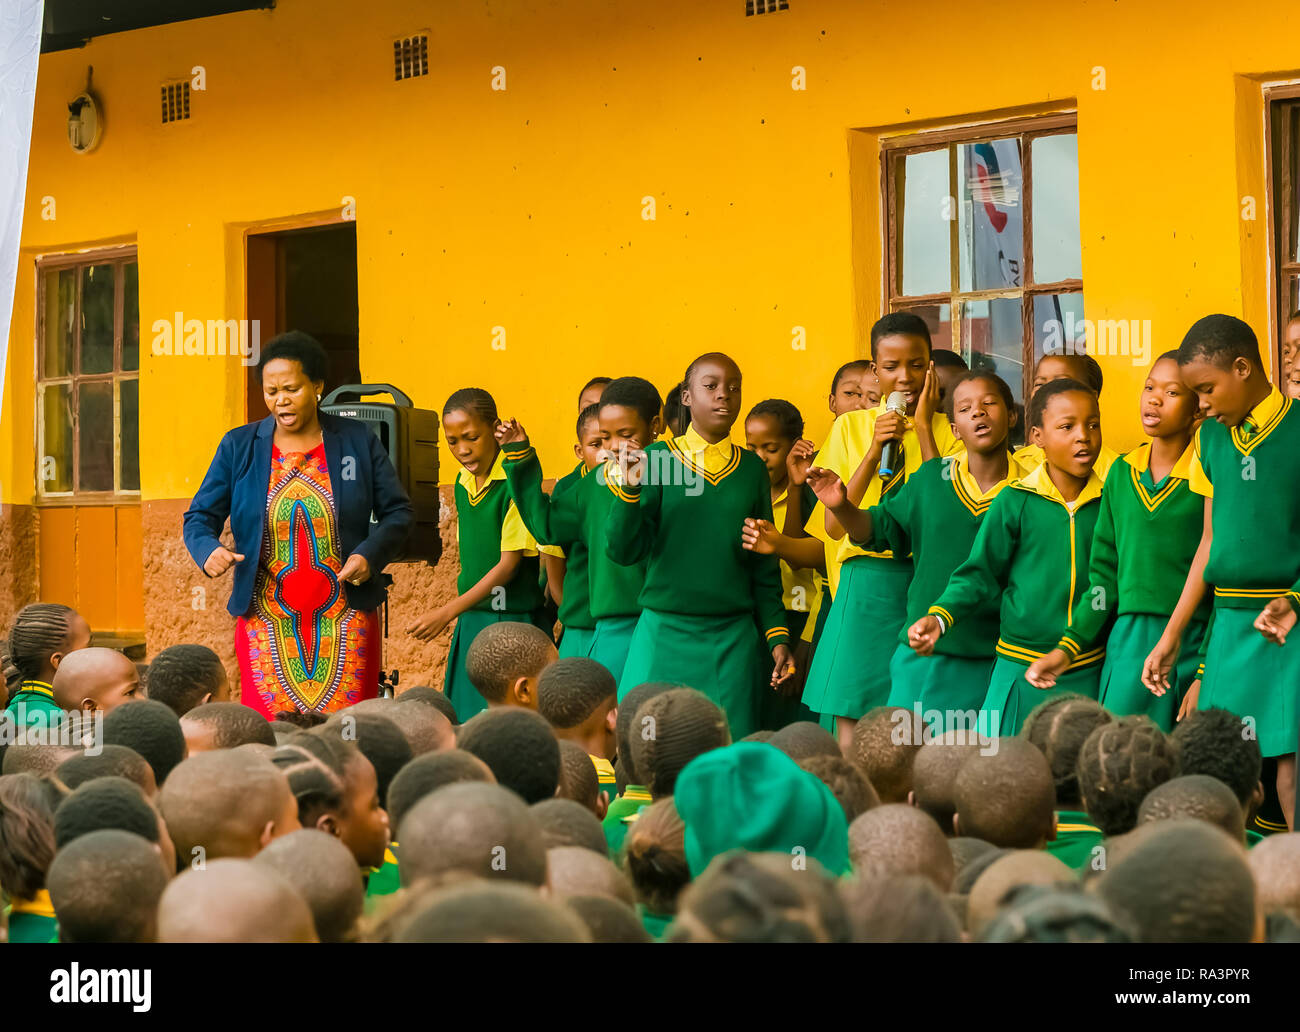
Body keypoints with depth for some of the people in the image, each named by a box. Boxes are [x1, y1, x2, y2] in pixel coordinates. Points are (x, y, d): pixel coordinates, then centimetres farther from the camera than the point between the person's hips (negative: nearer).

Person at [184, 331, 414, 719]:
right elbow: (200, 516, 8)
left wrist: (369, 555, -11)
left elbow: (399, 513, 7)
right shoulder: (239, 447, 6)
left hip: (344, 622, 0)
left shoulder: (358, 441, 5)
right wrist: (209, 550, -15)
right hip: (267, 624, 0)